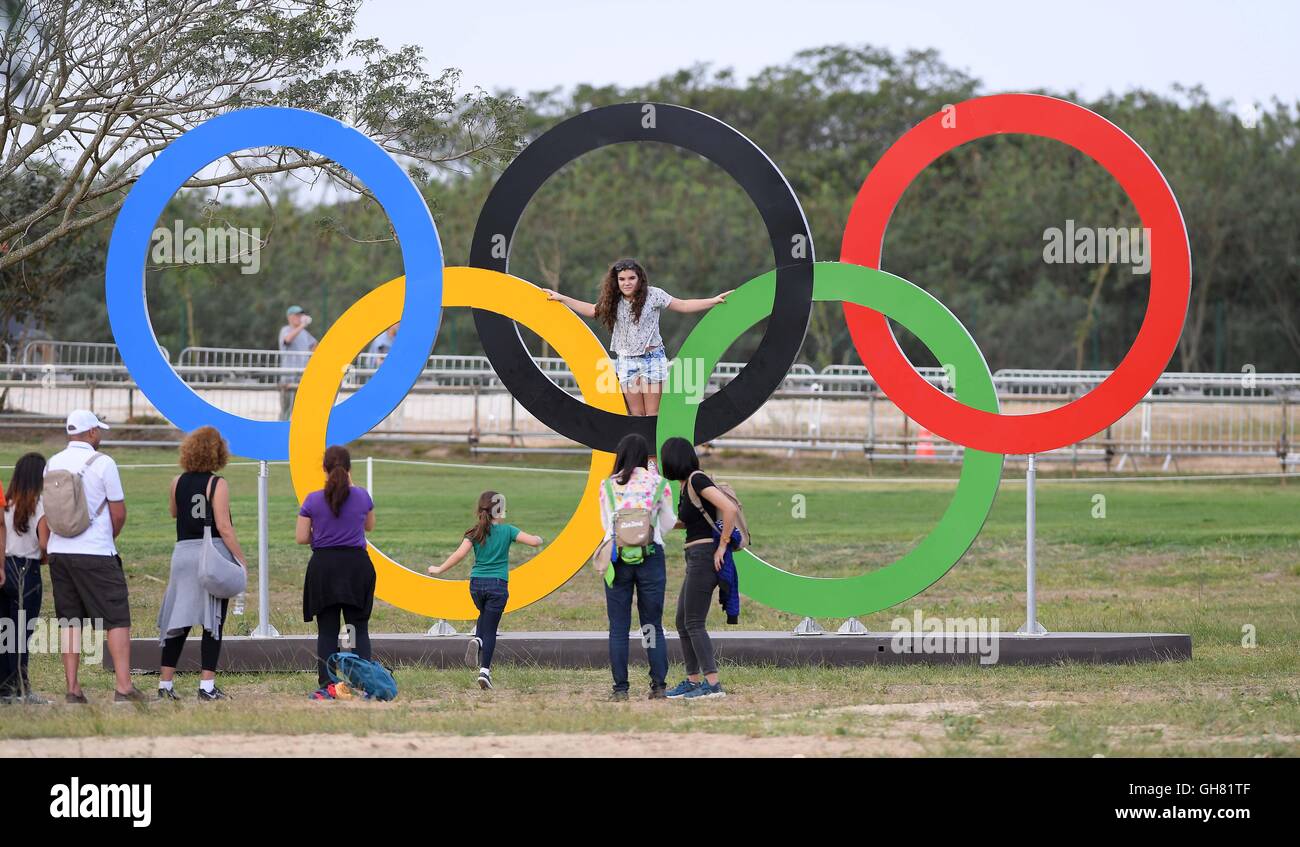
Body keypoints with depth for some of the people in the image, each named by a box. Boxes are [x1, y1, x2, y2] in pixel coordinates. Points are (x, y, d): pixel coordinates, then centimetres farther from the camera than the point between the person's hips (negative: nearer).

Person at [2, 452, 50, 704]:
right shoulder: (39, 504, -10)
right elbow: (44, 543, -14)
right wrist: (44, 559, 6)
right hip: (28, 569, -5)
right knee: (22, 633, -2)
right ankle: (21, 688, -1)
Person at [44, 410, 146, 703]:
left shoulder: (52, 464, 8)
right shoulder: (102, 462, -8)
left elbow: (48, 511, 14)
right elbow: (119, 512, -5)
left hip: (59, 552, 5)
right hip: (96, 553, -5)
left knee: (69, 622, 9)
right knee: (117, 620, -1)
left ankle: (73, 689, 6)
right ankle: (123, 687, -8)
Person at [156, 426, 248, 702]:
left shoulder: (178, 483, 6)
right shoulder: (217, 484, -7)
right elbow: (224, 527, -12)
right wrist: (241, 560, -8)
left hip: (183, 552, 4)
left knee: (178, 622, 10)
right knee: (213, 623, 0)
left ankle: (165, 684, 10)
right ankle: (207, 686, -4)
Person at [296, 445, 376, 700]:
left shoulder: (313, 500, -5)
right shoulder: (362, 496, -1)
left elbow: (301, 537, -4)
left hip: (323, 567, -1)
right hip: (356, 564, 1)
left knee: (327, 631, 5)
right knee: (359, 629, 7)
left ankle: (326, 687, 1)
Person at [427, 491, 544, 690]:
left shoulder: (475, 533, 1)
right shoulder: (507, 531, -3)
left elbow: (459, 554, -10)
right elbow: (534, 542, -7)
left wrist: (439, 569, 0)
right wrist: (538, 538, 17)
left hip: (476, 584, 2)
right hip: (498, 584, -2)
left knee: (485, 614, 30)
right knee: (490, 629, 2)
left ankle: (477, 639, 0)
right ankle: (485, 670, -8)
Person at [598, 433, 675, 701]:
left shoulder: (608, 486, 3)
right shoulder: (658, 484, 0)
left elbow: (606, 524, 12)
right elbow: (667, 523, 8)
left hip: (617, 556, 0)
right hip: (651, 555, 0)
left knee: (618, 626, 3)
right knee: (652, 624, 7)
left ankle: (620, 688, -2)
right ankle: (659, 685, 2)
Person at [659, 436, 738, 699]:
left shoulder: (697, 480, -14)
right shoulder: (685, 484, 14)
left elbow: (729, 509, -23)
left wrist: (722, 546, -18)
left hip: (705, 556, -10)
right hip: (695, 559, 10)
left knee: (694, 623, -10)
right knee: (683, 622, 13)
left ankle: (713, 684, -14)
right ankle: (692, 681, 18)